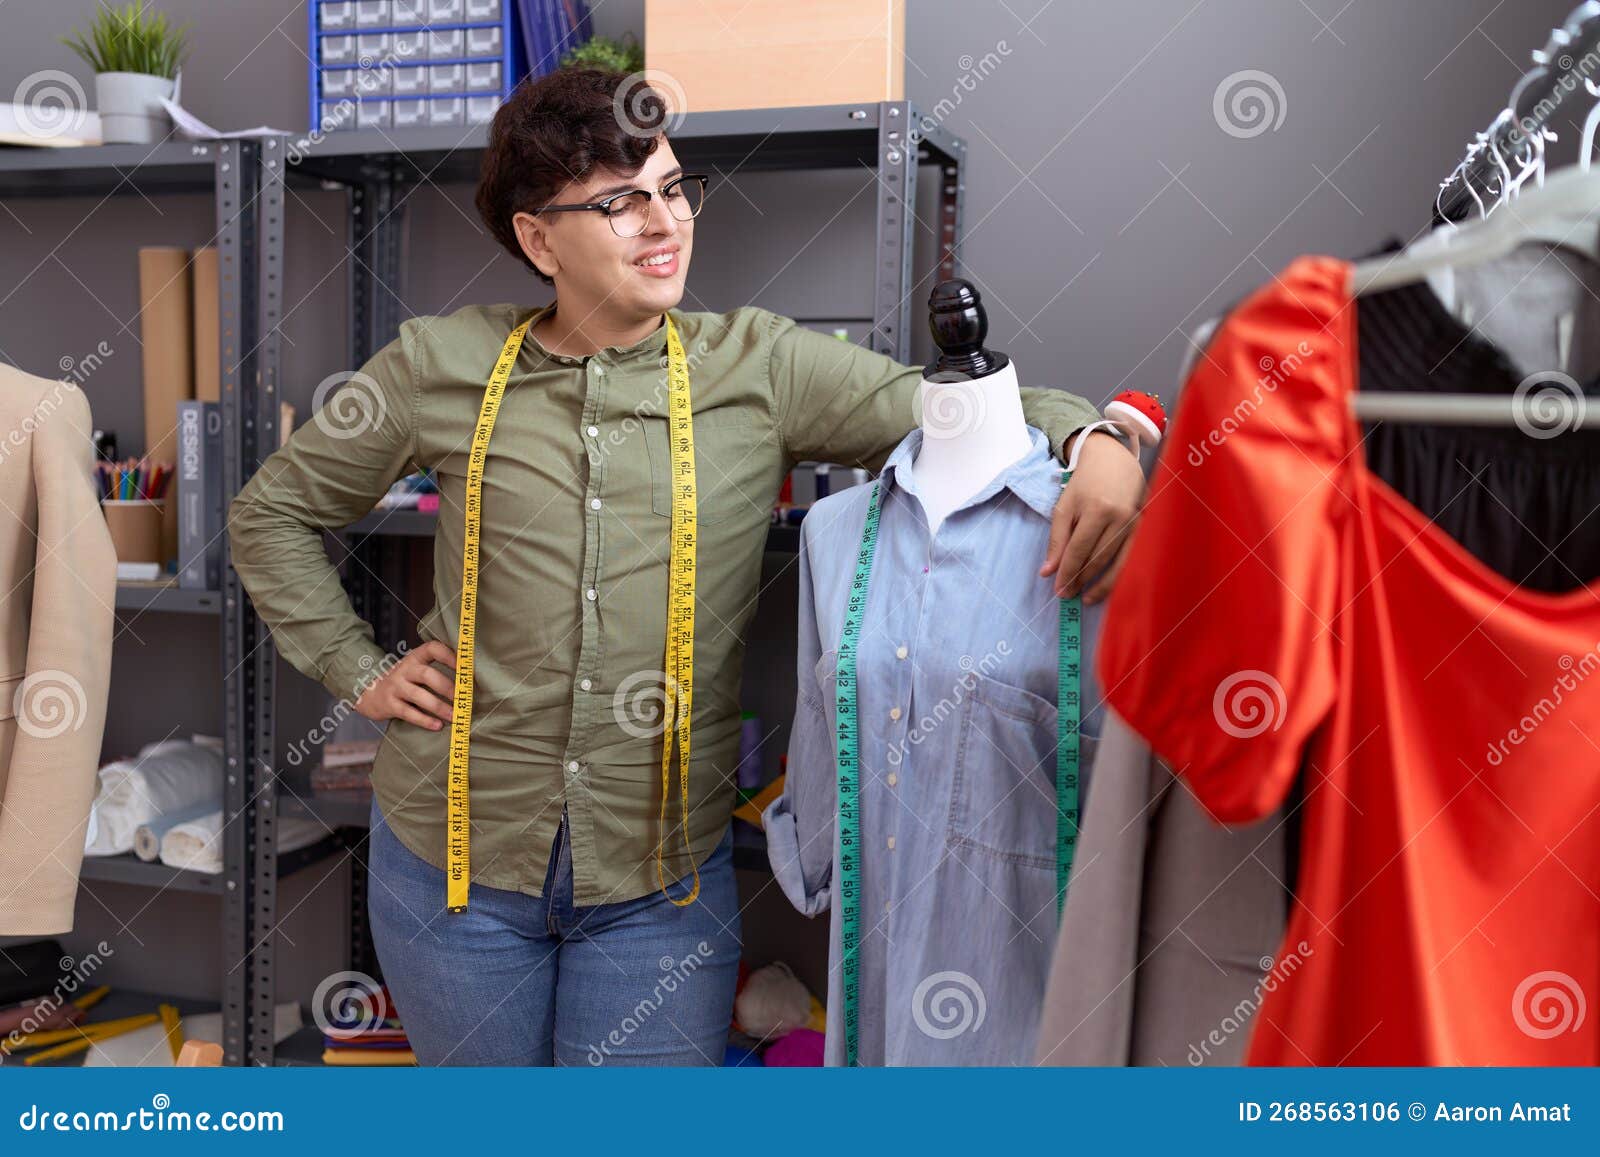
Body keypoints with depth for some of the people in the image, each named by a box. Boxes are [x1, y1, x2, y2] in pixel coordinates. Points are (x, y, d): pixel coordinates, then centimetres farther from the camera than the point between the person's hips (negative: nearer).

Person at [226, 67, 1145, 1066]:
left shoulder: (761, 367, -3)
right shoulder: (441, 367, -1)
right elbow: (274, 512, 11)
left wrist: (1096, 442, -25)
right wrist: (361, 673, 3)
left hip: (662, 879, -1)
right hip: (457, 856, 2)